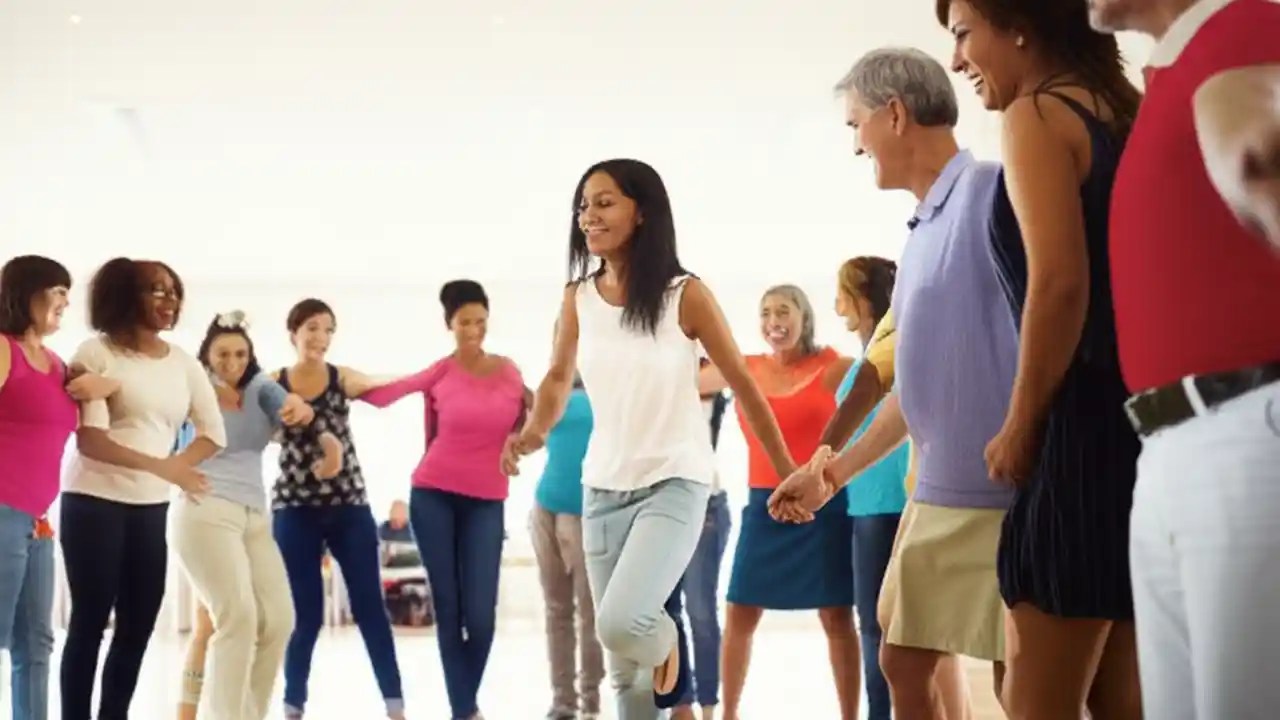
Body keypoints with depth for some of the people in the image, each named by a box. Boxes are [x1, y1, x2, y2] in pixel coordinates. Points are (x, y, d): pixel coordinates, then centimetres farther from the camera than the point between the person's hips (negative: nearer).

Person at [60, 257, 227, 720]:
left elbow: (214, 433, 9)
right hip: (94, 502, -5)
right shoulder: (97, 353, -7)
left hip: (152, 508, 5)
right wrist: (162, 467, -24)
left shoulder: (184, 364, 9)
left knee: (138, 628, 7)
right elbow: (89, 440, -14)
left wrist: (176, 467, -10)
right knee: (90, 623, -3)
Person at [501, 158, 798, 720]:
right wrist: (533, 433, -9)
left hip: (675, 483, -5)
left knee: (620, 623, -23)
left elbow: (743, 385, -3)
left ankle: (666, 643, 13)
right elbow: (559, 379, 13)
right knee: (623, 663, 7)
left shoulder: (685, 295, -11)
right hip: (603, 489, 5)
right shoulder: (578, 297, 1)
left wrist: (786, 470, 1)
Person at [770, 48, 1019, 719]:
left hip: (1006, 497, -9)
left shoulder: (992, 194, -11)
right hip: (936, 499, 9)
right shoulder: (923, 230, 16)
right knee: (904, 663, 12)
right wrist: (835, 471, 24)